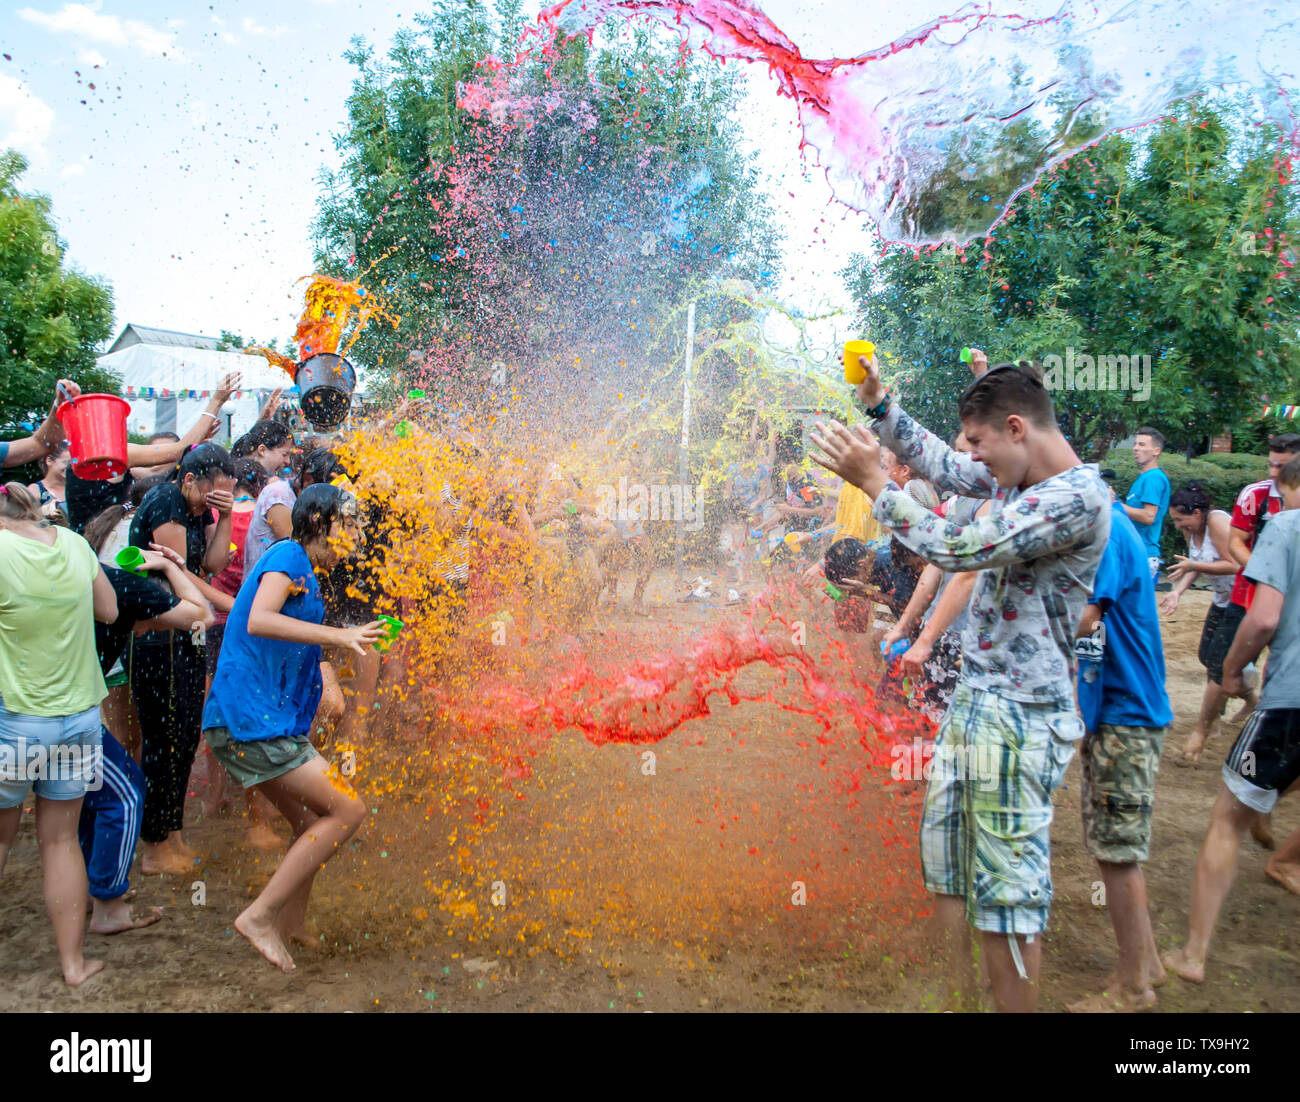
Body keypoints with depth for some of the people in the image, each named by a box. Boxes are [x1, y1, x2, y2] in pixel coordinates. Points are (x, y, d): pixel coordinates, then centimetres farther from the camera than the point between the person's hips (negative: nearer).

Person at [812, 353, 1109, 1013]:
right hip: (970, 700, 9)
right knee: (945, 870, 17)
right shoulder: (1016, 480, 8)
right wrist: (878, 403, 10)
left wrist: (871, 480, -18)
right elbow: (936, 463, 21)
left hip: (1021, 718, -9)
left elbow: (962, 548, -25)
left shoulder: (1079, 495, -19)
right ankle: (958, 994, 32)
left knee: (1006, 893, 0)